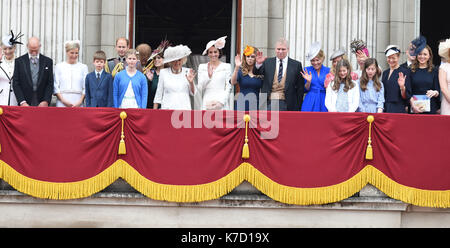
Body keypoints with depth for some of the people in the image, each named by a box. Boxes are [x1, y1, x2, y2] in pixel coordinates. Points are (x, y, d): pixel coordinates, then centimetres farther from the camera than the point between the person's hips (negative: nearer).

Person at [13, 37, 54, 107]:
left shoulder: (48, 61, 8)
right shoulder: (19, 61, 6)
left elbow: (50, 83, 6)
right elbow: (16, 83, 2)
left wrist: (46, 101, -8)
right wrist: (22, 102, -10)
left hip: (42, 104, 1)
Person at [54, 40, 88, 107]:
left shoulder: (83, 67, 10)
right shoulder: (59, 66, 10)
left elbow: (85, 88, 5)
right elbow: (56, 87, 5)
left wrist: (80, 101, -8)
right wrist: (63, 100, -8)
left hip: (78, 104, 0)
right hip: (62, 104, 0)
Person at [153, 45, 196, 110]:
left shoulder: (187, 72, 8)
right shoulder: (163, 72, 6)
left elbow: (193, 93, 8)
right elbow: (158, 94, 10)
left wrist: (191, 82, -11)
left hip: (184, 108, 1)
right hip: (167, 109, 0)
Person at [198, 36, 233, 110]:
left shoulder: (227, 67, 6)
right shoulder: (202, 67, 13)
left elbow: (229, 88, 3)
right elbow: (199, 88, 8)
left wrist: (221, 101, -8)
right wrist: (208, 76, -5)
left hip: (222, 105, -2)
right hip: (207, 104, 2)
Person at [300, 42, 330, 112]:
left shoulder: (328, 71, 4)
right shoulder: (307, 70, 5)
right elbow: (305, 90, 6)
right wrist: (308, 82, -12)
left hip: (323, 102, 0)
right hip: (310, 102, 0)